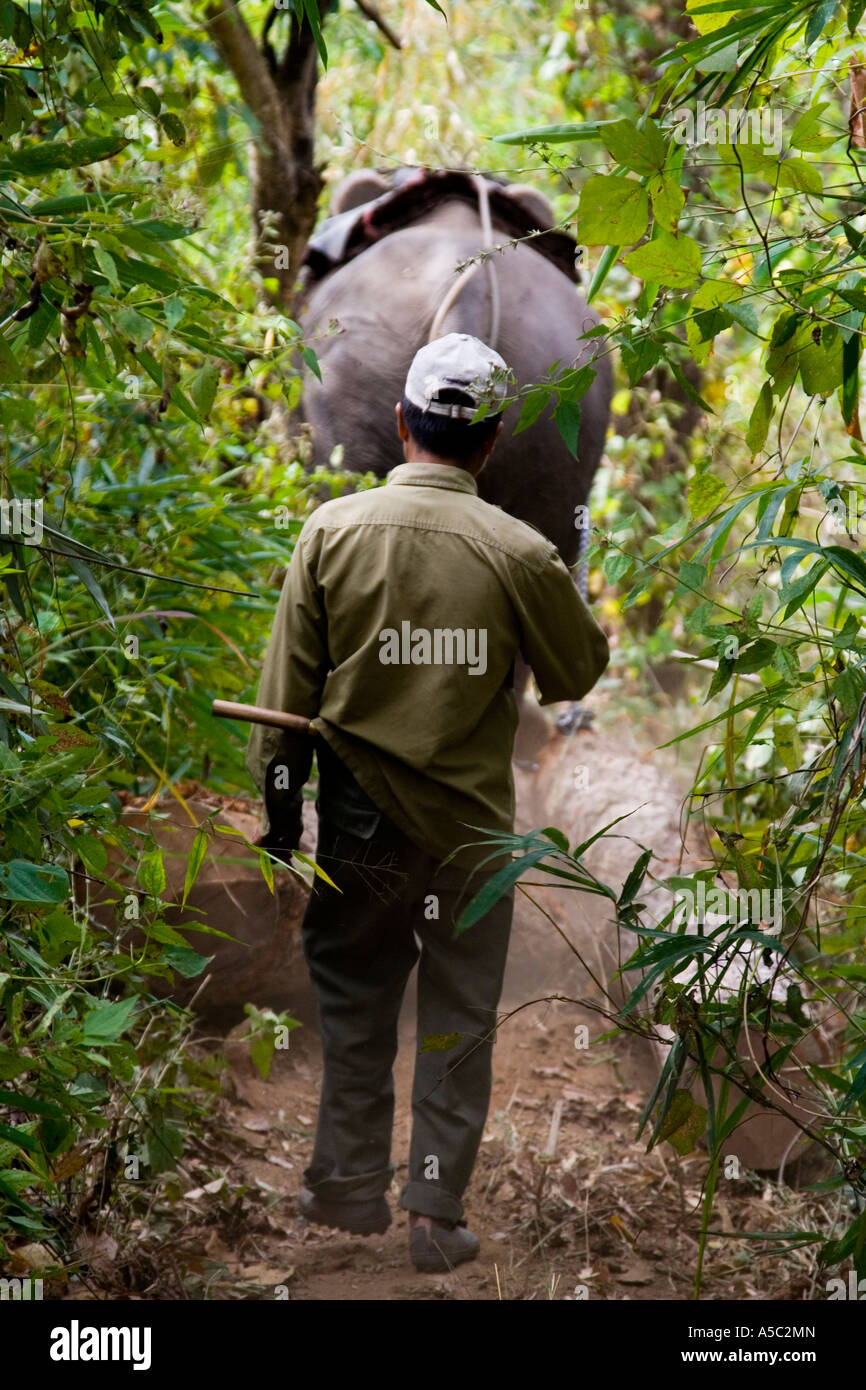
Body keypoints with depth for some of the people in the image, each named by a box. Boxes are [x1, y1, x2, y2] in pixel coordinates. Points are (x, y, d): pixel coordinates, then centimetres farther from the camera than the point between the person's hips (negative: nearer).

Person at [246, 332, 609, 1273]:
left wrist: (280, 804, 7)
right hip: (473, 824, -1)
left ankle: (351, 1186, 27)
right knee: (459, 1020, 10)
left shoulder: (332, 530, -9)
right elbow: (580, 673, 2)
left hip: (358, 817, 1)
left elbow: (287, 684, -4)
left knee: (354, 1000, 18)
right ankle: (437, 1213, 13)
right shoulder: (519, 552, -13)